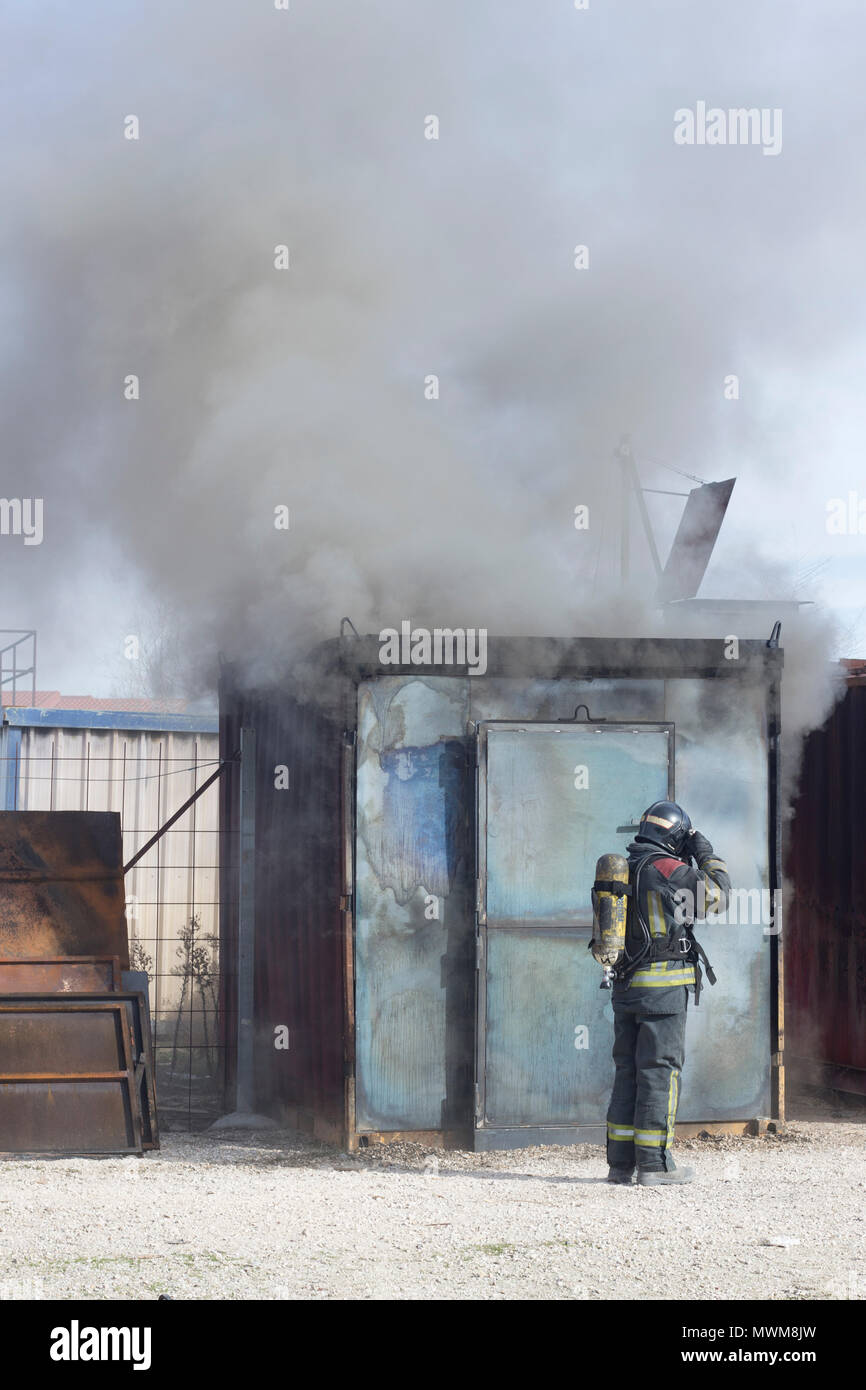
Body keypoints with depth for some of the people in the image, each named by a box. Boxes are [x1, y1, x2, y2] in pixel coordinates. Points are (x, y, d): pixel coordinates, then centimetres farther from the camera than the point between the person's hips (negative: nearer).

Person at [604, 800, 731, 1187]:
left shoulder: (624, 870, 11)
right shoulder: (669, 870, -11)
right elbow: (718, 893, -3)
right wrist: (706, 853, 10)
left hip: (625, 984, 7)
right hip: (663, 986, -7)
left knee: (628, 1070, 11)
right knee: (660, 1070, -3)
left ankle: (620, 1162, 12)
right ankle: (654, 1163, -4)